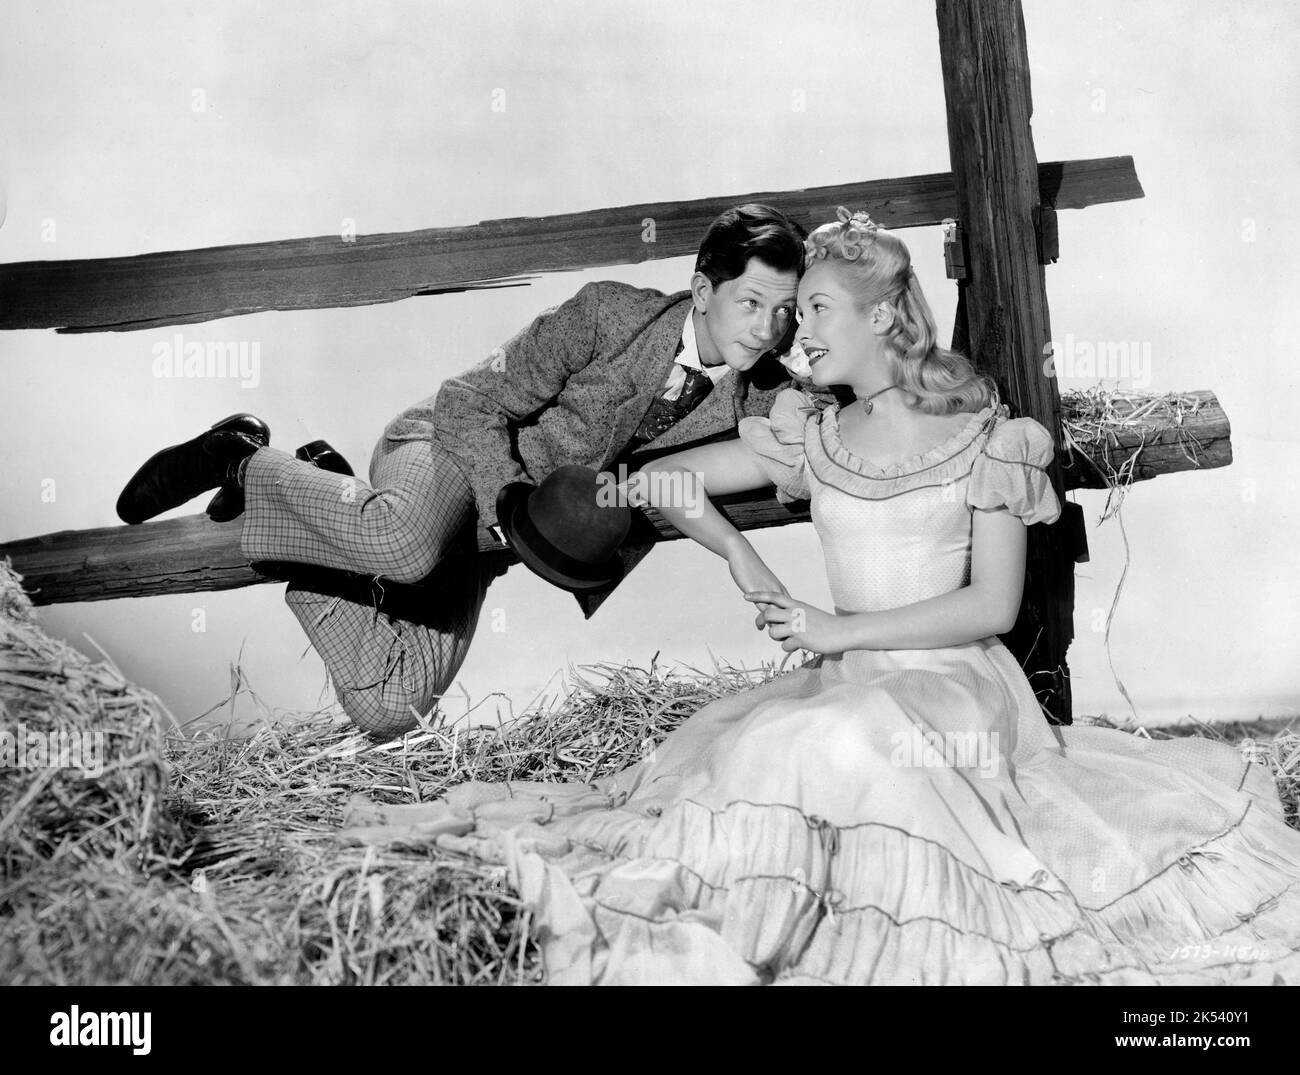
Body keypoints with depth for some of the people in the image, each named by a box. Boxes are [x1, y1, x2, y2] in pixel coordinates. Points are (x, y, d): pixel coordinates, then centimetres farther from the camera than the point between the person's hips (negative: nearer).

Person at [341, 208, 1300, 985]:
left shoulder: (985, 440, -1)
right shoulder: (811, 439, 11)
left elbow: (995, 604, -8)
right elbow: (658, 483, 16)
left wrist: (843, 630, -13)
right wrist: (739, 555, 0)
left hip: (956, 685, -4)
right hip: (844, 688, 4)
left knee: (825, 747, -33)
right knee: (758, 751, -28)